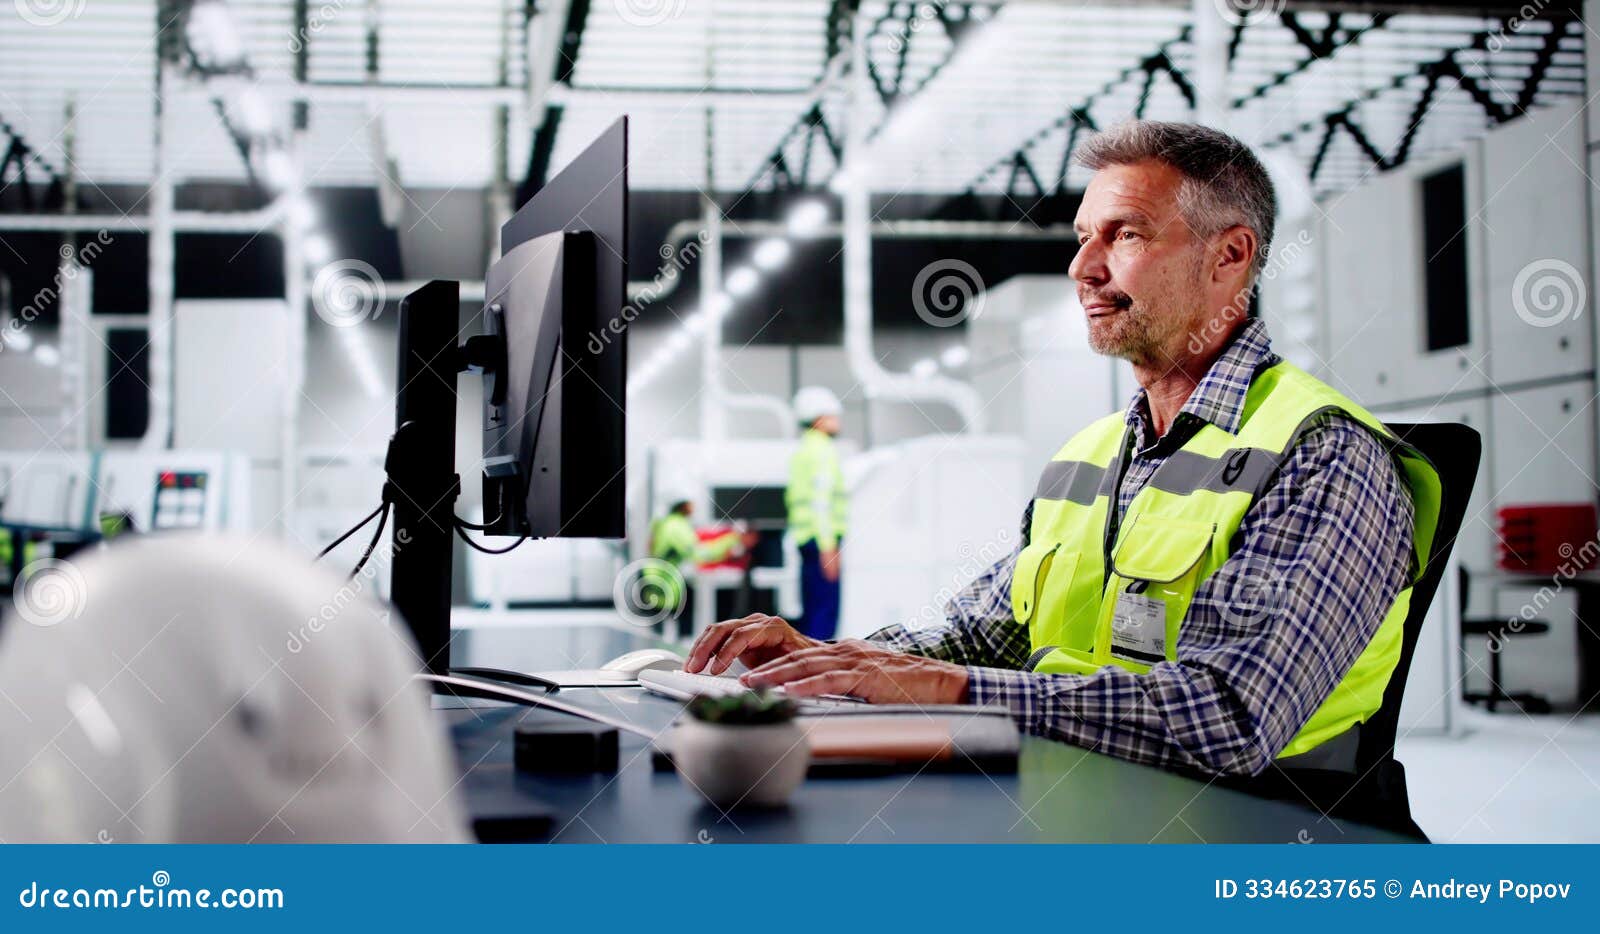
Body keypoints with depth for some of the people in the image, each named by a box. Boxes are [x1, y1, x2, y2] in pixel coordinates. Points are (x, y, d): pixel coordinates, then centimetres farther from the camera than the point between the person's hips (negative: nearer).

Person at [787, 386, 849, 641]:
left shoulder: (802, 451, 20)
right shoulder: (823, 449, -9)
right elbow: (821, 500, -17)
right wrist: (828, 545, -20)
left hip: (804, 535, 10)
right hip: (822, 537, -10)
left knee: (811, 612, 12)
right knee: (826, 610, -10)